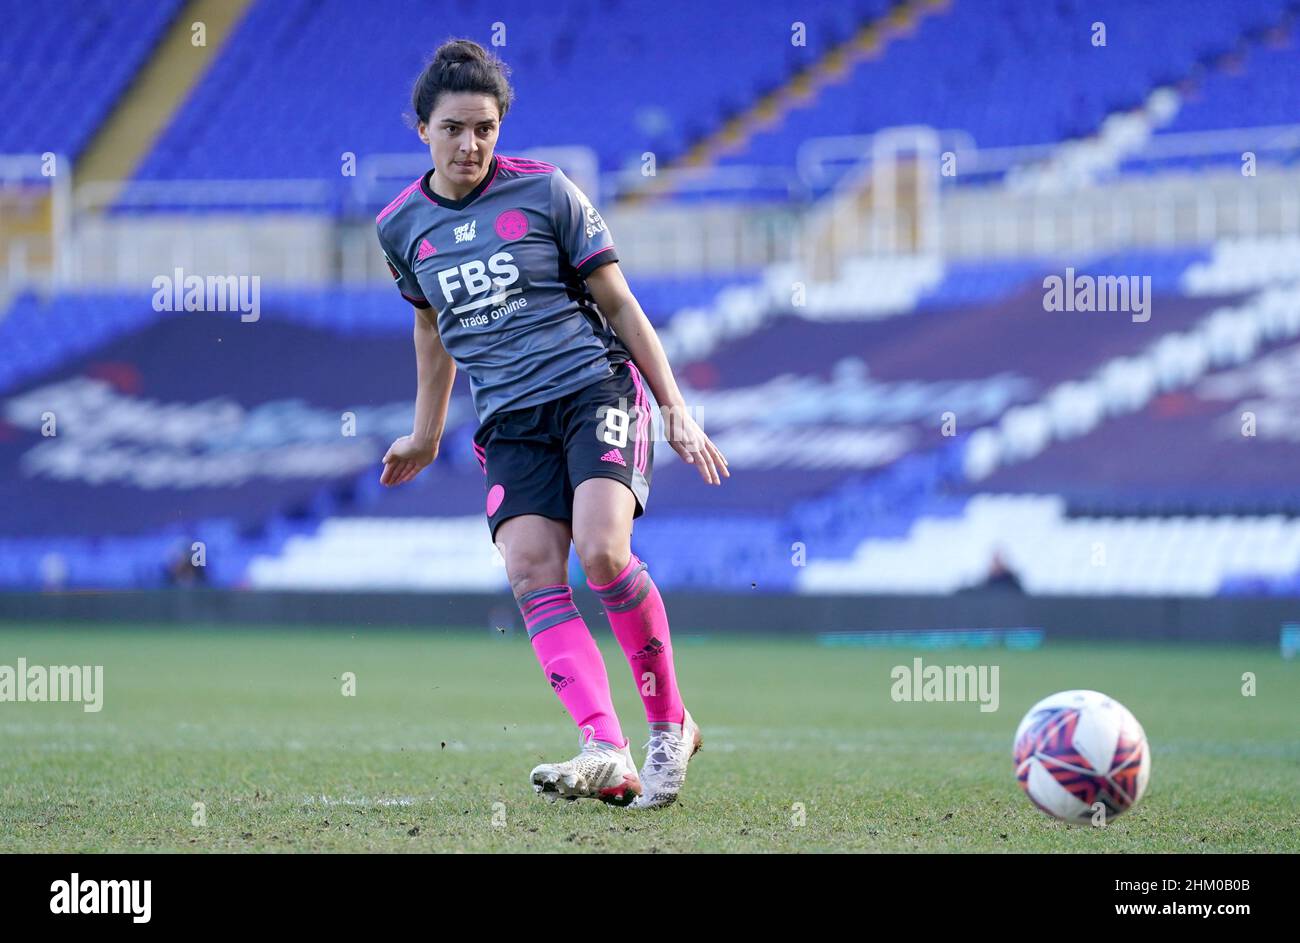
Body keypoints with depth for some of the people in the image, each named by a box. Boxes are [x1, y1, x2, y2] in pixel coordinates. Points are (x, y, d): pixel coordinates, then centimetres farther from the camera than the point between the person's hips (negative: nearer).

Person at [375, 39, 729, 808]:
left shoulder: (547, 192, -1)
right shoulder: (402, 226, 9)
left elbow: (620, 304, 3)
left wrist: (677, 410, 0)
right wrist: (426, 435, 34)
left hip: (596, 388, -3)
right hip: (511, 420, 3)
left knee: (602, 551, -24)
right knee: (531, 572, -18)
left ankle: (671, 723, -4)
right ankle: (610, 757, -27)